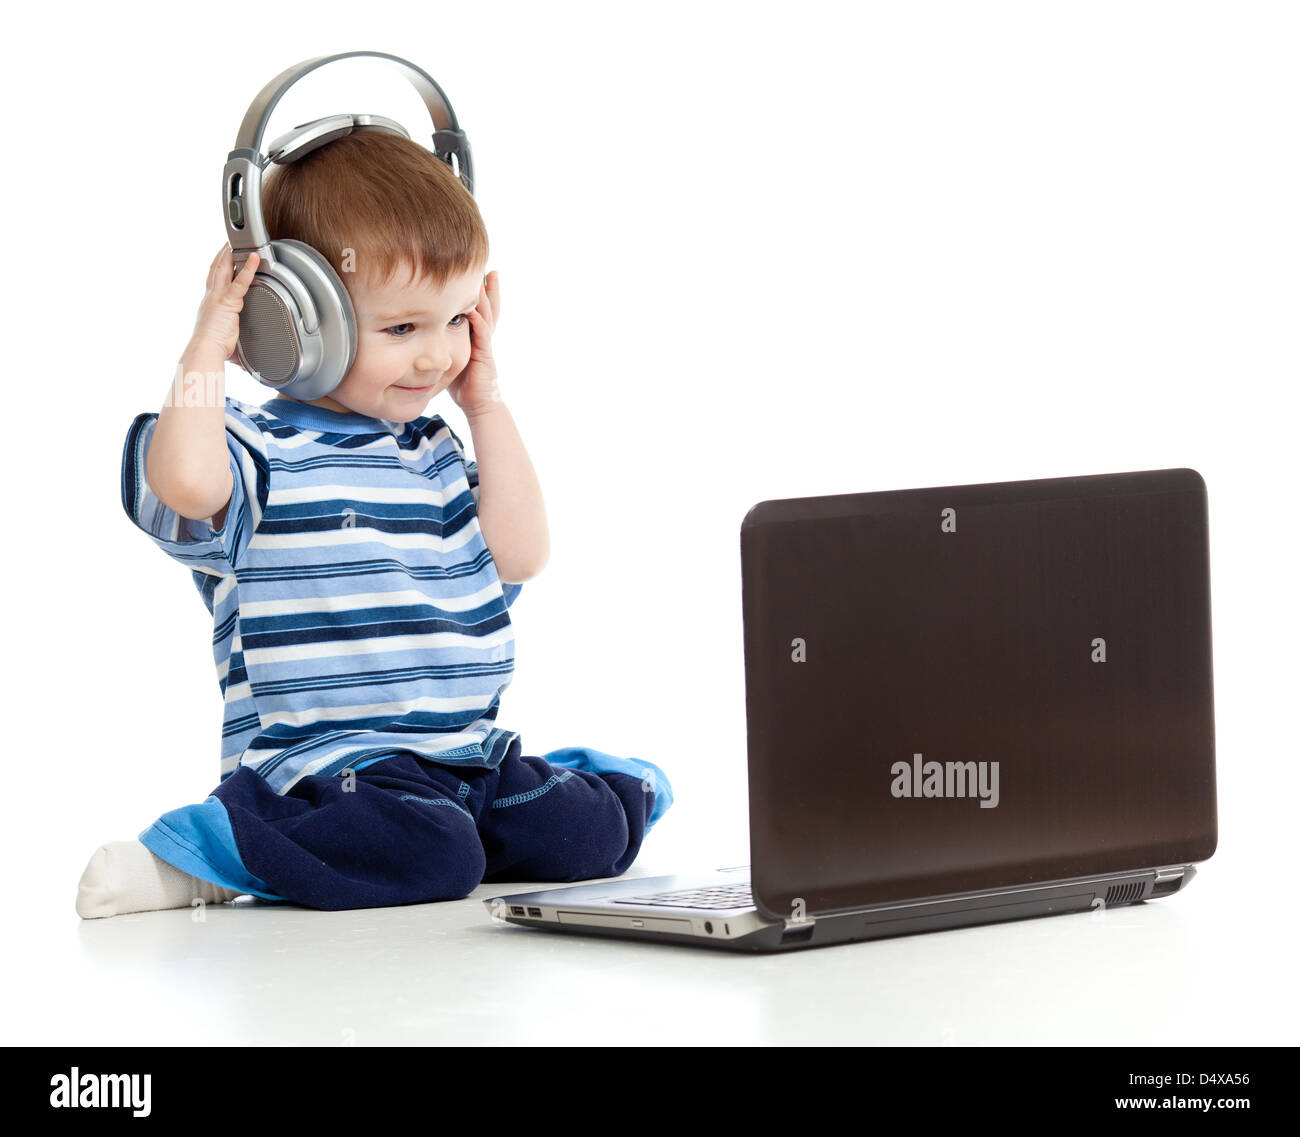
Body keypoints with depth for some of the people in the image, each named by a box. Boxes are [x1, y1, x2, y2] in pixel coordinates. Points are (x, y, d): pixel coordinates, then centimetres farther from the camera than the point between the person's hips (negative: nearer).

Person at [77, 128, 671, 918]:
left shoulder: (433, 452, 17)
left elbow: (520, 554, 5)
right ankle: (193, 855, -16)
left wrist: (487, 398, 9)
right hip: (317, 764, -7)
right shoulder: (261, 453, -7)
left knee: (593, 831, -8)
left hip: (462, 756, 7)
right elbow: (185, 481, -31)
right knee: (434, 856, -32)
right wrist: (209, 343, -16)